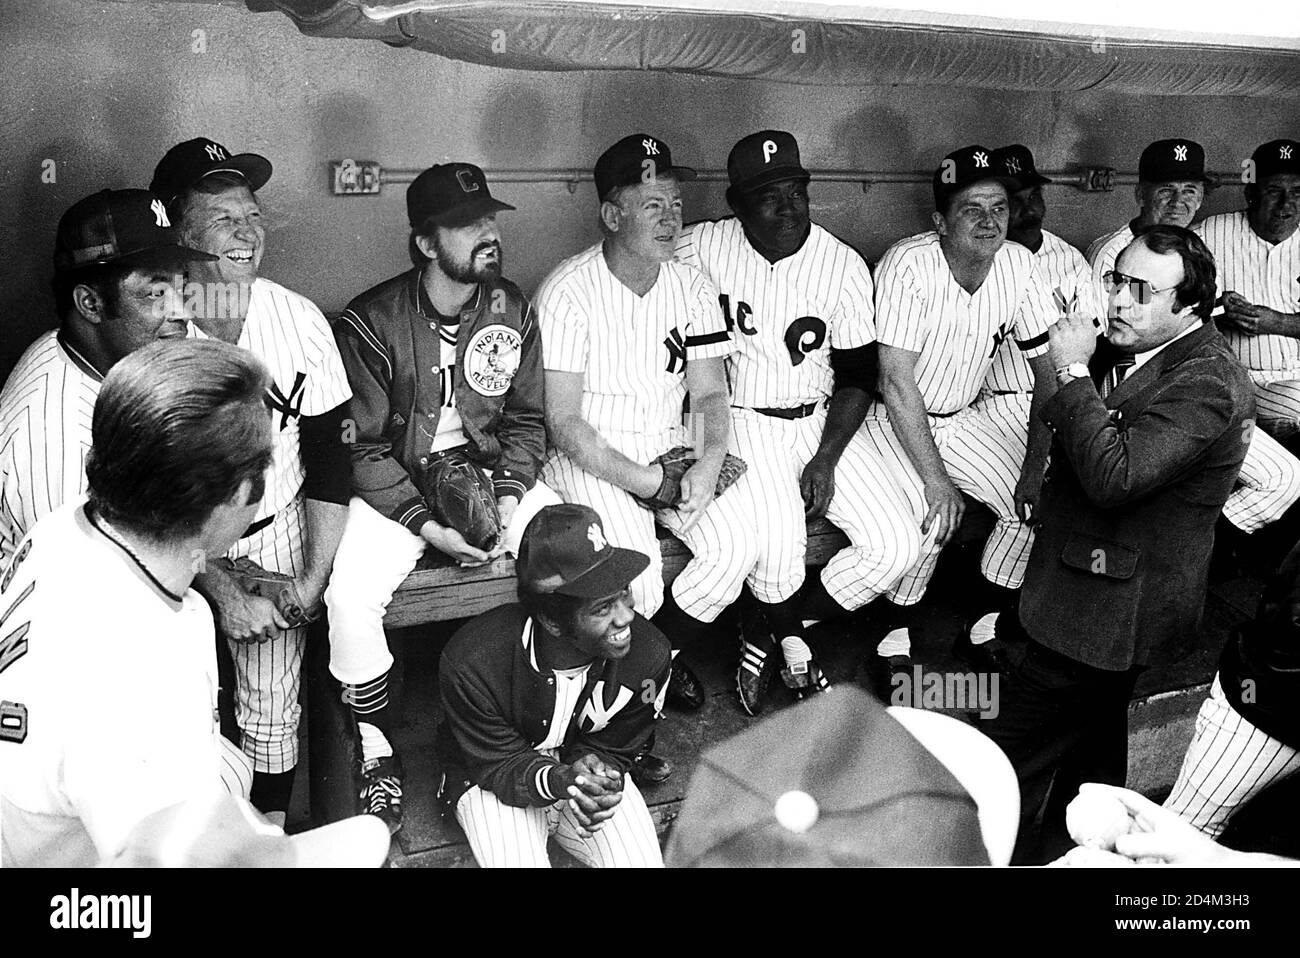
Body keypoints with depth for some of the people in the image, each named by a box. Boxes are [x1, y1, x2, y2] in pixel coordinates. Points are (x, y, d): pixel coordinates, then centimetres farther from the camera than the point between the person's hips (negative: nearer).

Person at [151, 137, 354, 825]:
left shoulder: (299, 319, -6)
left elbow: (329, 457, -1)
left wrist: (313, 579, -6)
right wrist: (221, 590, -16)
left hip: (275, 538, 2)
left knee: (272, 717, 6)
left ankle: (271, 827, 30)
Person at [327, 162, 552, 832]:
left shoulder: (513, 310, 1)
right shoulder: (373, 321, -12)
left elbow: (527, 420, 7)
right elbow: (362, 446, -10)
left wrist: (508, 498, -10)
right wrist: (427, 526, -20)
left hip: (492, 474, 3)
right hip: (394, 488, -3)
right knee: (348, 596, -28)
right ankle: (376, 746, -2)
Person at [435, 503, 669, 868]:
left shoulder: (650, 655, -23)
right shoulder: (470, 664, -32)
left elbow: (612, 750, -8)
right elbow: (498, 766, -19)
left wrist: (595, 776, -33)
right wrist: (557, 781, -41)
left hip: (591, 769, 3)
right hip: (492, 778, -3)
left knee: (643, 861, -15)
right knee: (516, 860, -28)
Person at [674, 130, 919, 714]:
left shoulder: (844, 266, -4)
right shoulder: (701, 249, -7)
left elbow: (857, 375, 1)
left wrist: (827, 459, -11)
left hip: (821, 421, 3)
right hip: (741, 421, -3)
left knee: (897, 544, -11)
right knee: (779, 535, -30)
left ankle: (767, 639, 5)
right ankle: (794, 646, 3)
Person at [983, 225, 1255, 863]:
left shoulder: (1205, 383, -21)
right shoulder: (1130, 353, 8)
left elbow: (1113, 477, -32)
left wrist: (1073, 372, -25)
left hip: (1109, 616, -10)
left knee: (1002, 774, -5)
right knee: (1092, 750, 26)